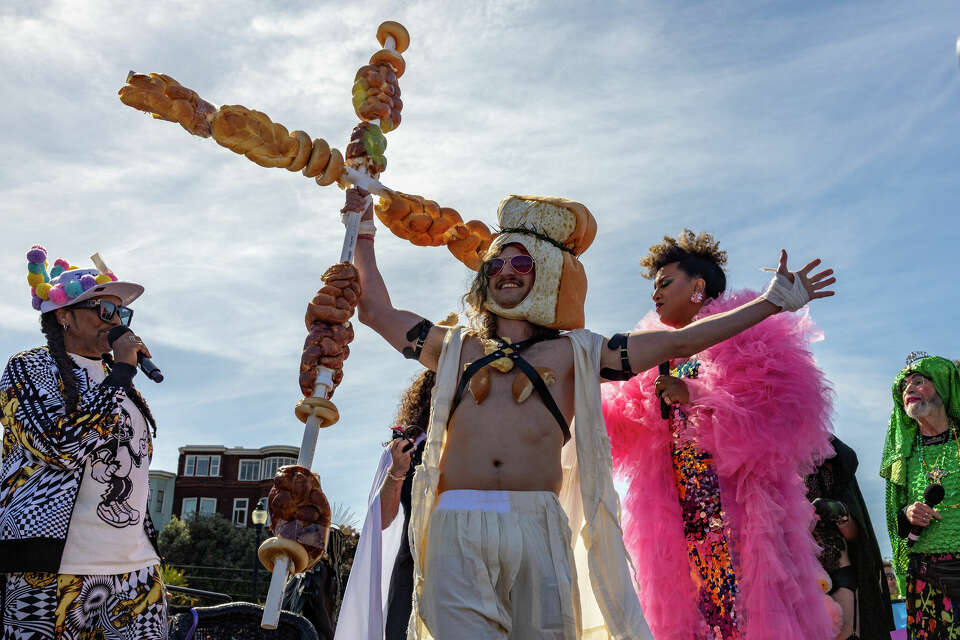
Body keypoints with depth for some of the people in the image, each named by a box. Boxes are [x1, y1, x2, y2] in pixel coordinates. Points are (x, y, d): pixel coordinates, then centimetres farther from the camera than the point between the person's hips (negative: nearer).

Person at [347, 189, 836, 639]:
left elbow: (677, 342, 15)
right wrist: (363, 233, 37)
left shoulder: (573, 352, 15)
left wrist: (773, 301, 17)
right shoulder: (456, 347, 21)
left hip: (538, 527, 0)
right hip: (457, 527, 1)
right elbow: (377, 311, 30)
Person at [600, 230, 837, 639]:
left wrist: (694, 396, -17)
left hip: (740, 508, -6)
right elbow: (626, 427, 17)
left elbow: (781, 406, -15)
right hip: (687, 521, 6)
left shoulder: (741, 337, -1)